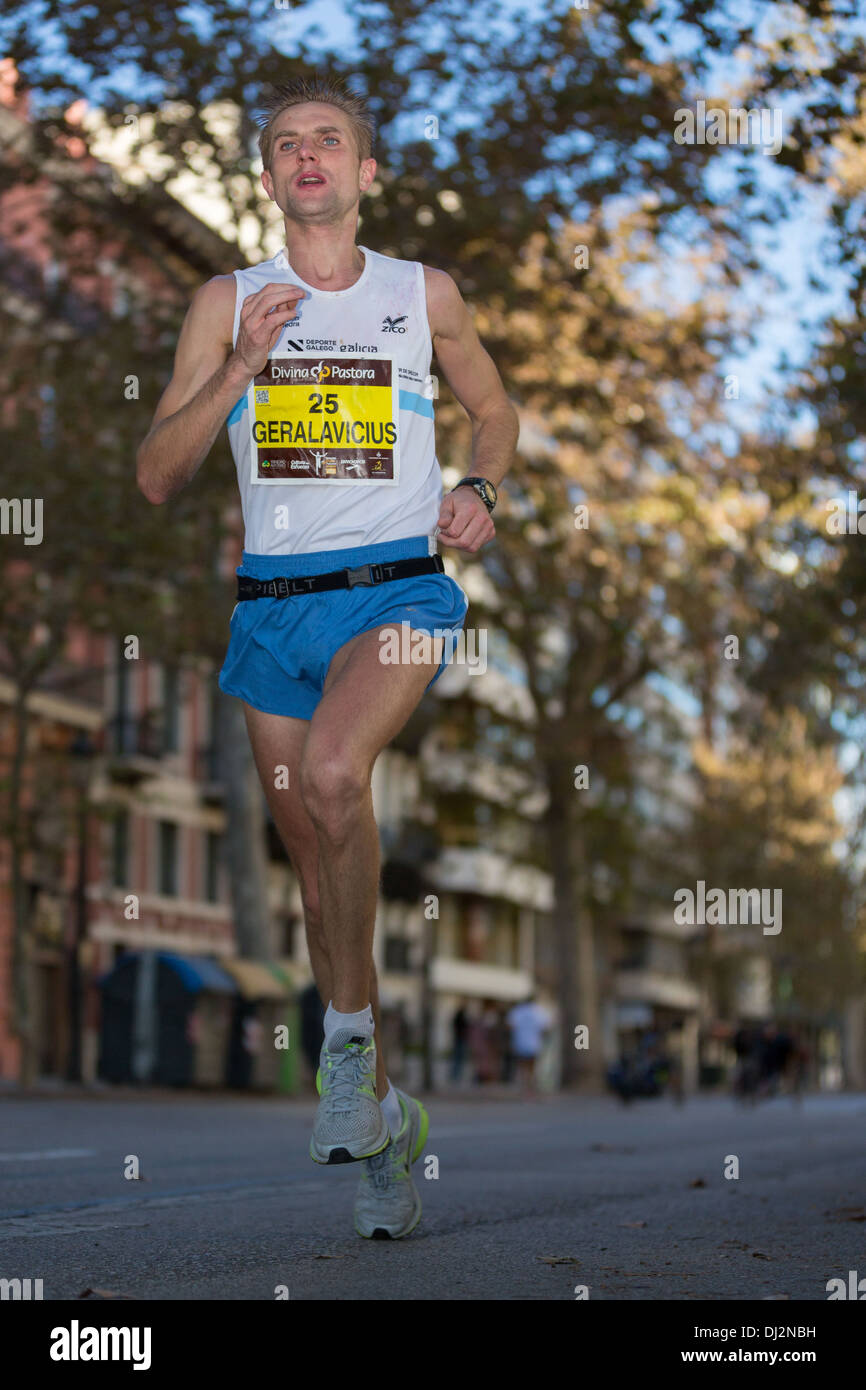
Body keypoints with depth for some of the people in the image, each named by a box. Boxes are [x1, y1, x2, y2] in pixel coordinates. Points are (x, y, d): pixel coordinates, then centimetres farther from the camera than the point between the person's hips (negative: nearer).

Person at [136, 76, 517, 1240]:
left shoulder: (425, 294, 6)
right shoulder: (227, 302, 7)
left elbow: (495, 410, 22)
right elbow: (158, 478, 1)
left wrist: (480, 491, 1)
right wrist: (239, 366, -12)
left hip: (400, 588, -3)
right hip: (275, 604, 3)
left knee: (332, 774, -32)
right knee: (317, 866, 7)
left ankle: (352, 1032, -15)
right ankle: (384, 1113, 22)